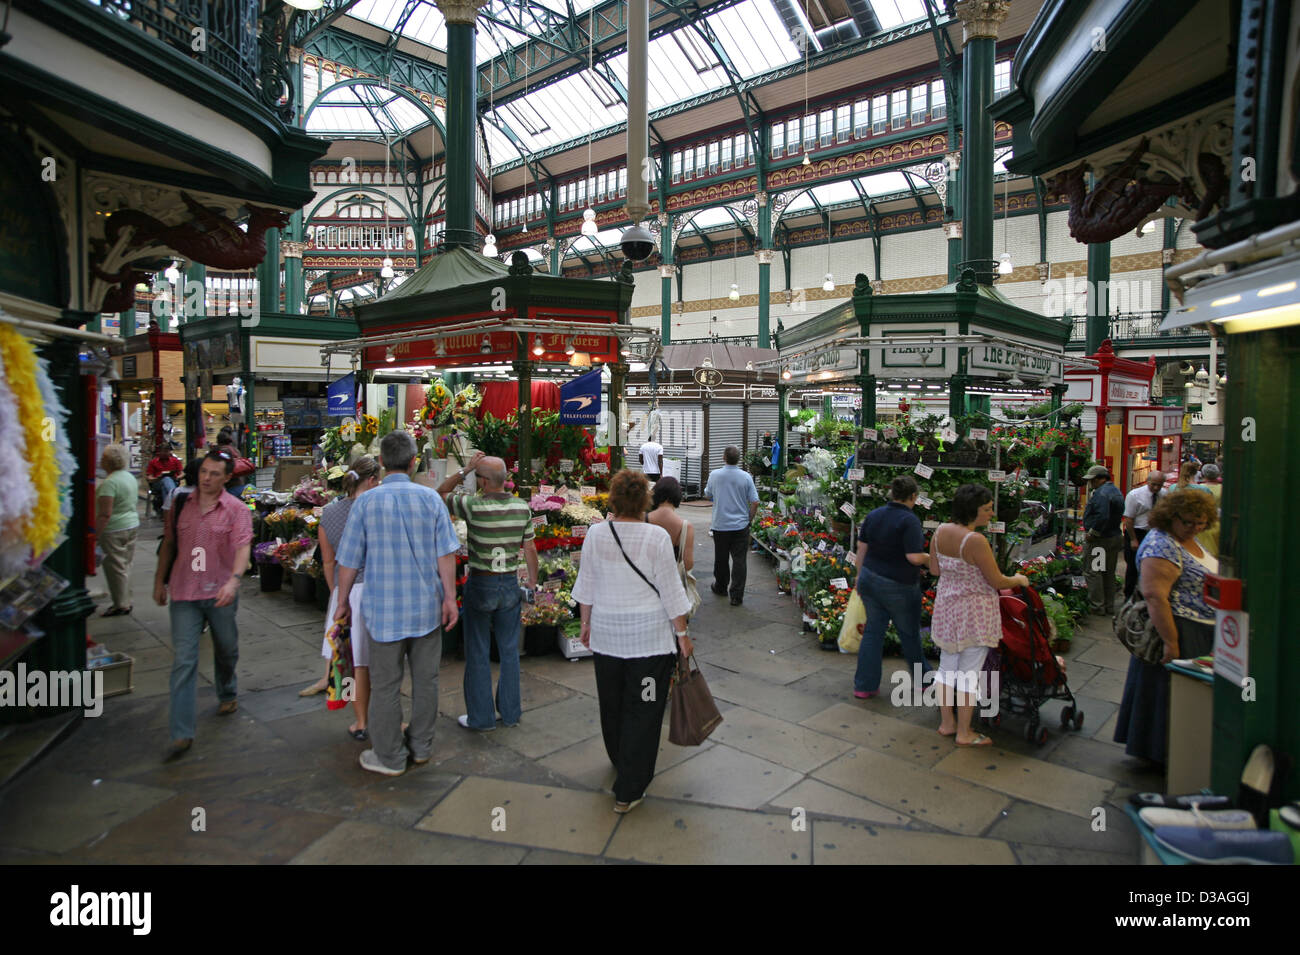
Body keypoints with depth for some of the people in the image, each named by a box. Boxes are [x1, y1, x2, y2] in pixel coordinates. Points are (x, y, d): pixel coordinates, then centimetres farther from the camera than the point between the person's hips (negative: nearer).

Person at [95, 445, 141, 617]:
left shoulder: (110, 482, -19)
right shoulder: (130, 477, 8)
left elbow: (105, 514, -23)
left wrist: (95, 535, -19)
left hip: (114, 530, -9)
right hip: (133, 525, 9)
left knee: (115, 567, 1)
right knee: (126, 565, 15)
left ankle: (120, 605, 7)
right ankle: (126, 602, 21)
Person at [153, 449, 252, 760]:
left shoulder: (236, 510, -6)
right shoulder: (180, 502, 4)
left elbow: (242, 548, -18)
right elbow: (168, 543, 13)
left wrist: (234, 580, -34)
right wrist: (159, 581, 14)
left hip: (220, 594, -1)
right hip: (184, 594, 1)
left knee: (226, 650, 17)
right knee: (184, 661, -3)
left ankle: (227, 695, 45)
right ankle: (181, 733, 0)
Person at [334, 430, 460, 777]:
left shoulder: (365, 503, -6)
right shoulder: (430, 498, -3)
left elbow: (349, 561, -1)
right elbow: (446, 554, -5)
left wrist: (343, 602, 11)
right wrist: (449, 597, 1)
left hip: (385, 608, -2)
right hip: (427, 605, 2)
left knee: (386, 684, 10)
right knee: (425, 679, 15)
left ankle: (389, 757, 21)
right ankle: (421, 747, 29)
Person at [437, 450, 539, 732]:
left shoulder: (473, 506, -16)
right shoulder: (522, 507, -4)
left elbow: (441, 493, 2)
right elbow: (530, 549, 2)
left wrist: (464, 469, -3)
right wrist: (533, 583, 12)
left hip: (480, 585, -4)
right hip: (510, 585, 4)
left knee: (478, 653, 8)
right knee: (509, 650, 14)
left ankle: (481, 717, 17)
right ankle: (510, 712, 24)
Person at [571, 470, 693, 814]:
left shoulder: (595, 534, -4)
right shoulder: (657, 537, -14)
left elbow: (586, 587, 4)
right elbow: (671, 592, -10)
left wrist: (586, 623, 18)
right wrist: (682, 634, 1)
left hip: (605, 634, 4)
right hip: (650, 637, -4)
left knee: (611, 704, 21)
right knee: (642, 710, 7)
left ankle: (620, 762, 45)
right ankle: (628, 791, 14)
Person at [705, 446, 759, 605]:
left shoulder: (714, 475, -6)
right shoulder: (746, 477, -7)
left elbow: (707, 495, 10)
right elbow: (755, 502, -6)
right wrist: (749, 519, 8)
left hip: (720, 525, 1)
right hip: (740, 525, -1)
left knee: (721, 558, 16)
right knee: (739, 560, 1)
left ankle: (721, 587, 34)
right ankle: (736, 595, 0)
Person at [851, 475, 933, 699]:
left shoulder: (873, 515, 3)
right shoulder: (909, 520, -17)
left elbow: (861, 550, 7)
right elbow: (914, 557, -22)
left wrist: (860, 577, 16)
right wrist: (930, 558, -2)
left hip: (870, 580, 5)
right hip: (898, 588, -5)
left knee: (873, 632, 12)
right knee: (910, 634, 14)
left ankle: (864, 686, 15)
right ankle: (924, 678, 34)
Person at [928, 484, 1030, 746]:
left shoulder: (940, 531, -2)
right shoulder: (975, 541, -24)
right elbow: (997, 582, -16)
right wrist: (1020, 580, 4)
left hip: (945, 605, 8)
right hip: (974, 612, -7)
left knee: (947, 667, 17)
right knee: (969, 672, 5)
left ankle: (946, 723, 30)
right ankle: (964, 733, 16)